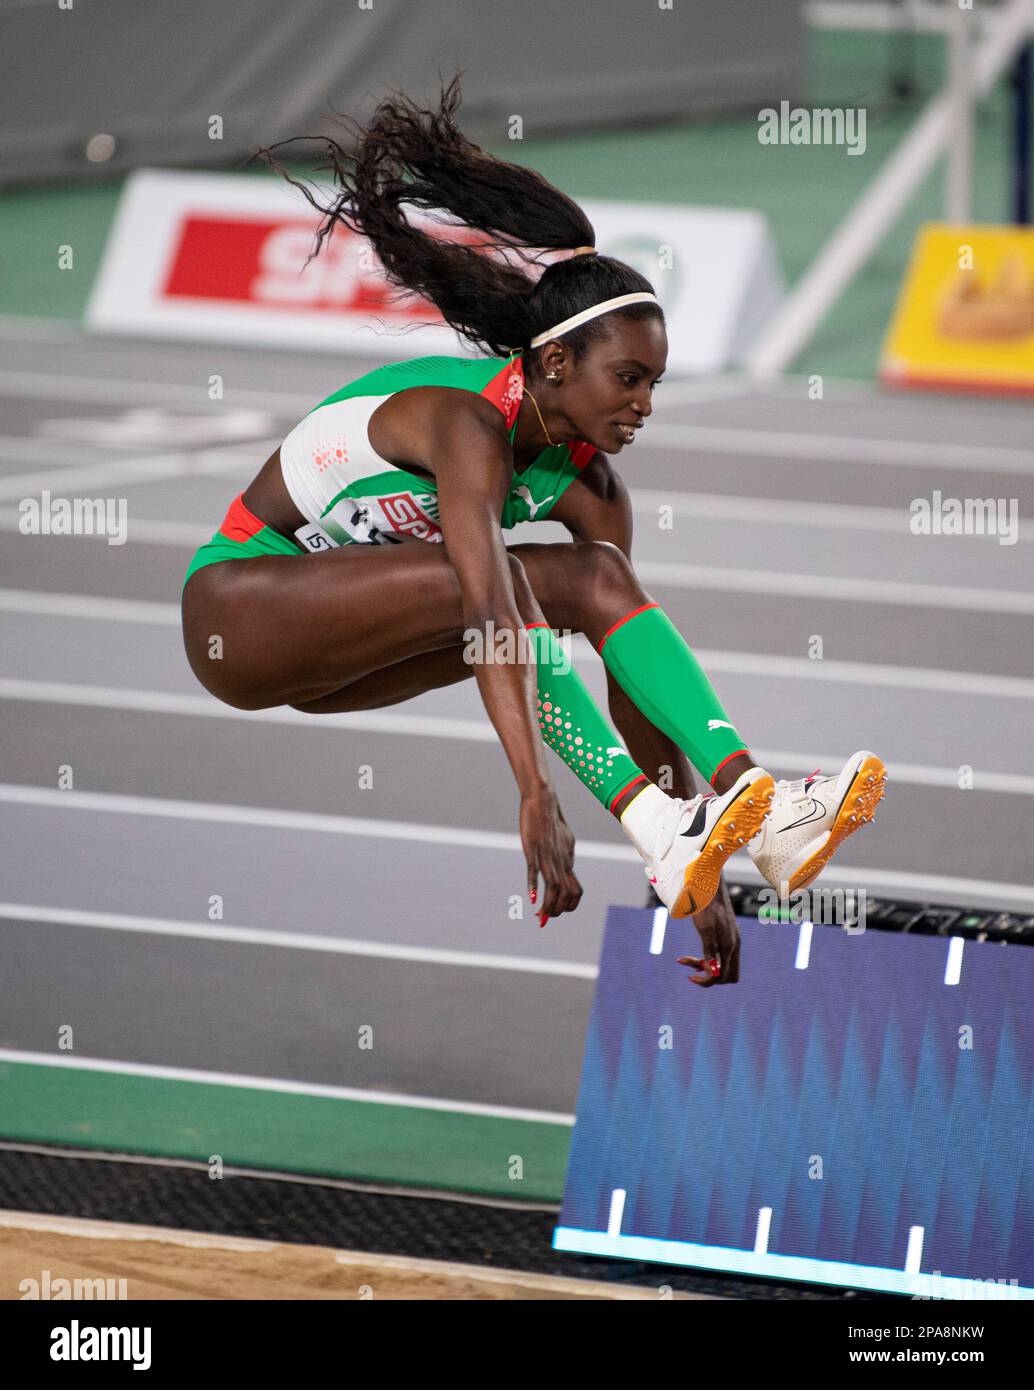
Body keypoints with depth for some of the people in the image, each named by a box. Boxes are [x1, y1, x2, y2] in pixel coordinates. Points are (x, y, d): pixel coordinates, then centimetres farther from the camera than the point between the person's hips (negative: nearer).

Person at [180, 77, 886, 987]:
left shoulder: (586, 482, -4)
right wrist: (536, 798, -51)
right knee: (483, 578, -33)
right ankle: (653, 826, -40)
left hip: (340, 655, 7)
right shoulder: (469, 424, -27)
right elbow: (487, 604, -40)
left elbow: (631, 672, -6)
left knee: (596, 575, -16)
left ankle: (757, 809, -30)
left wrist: (694, 876, -10)